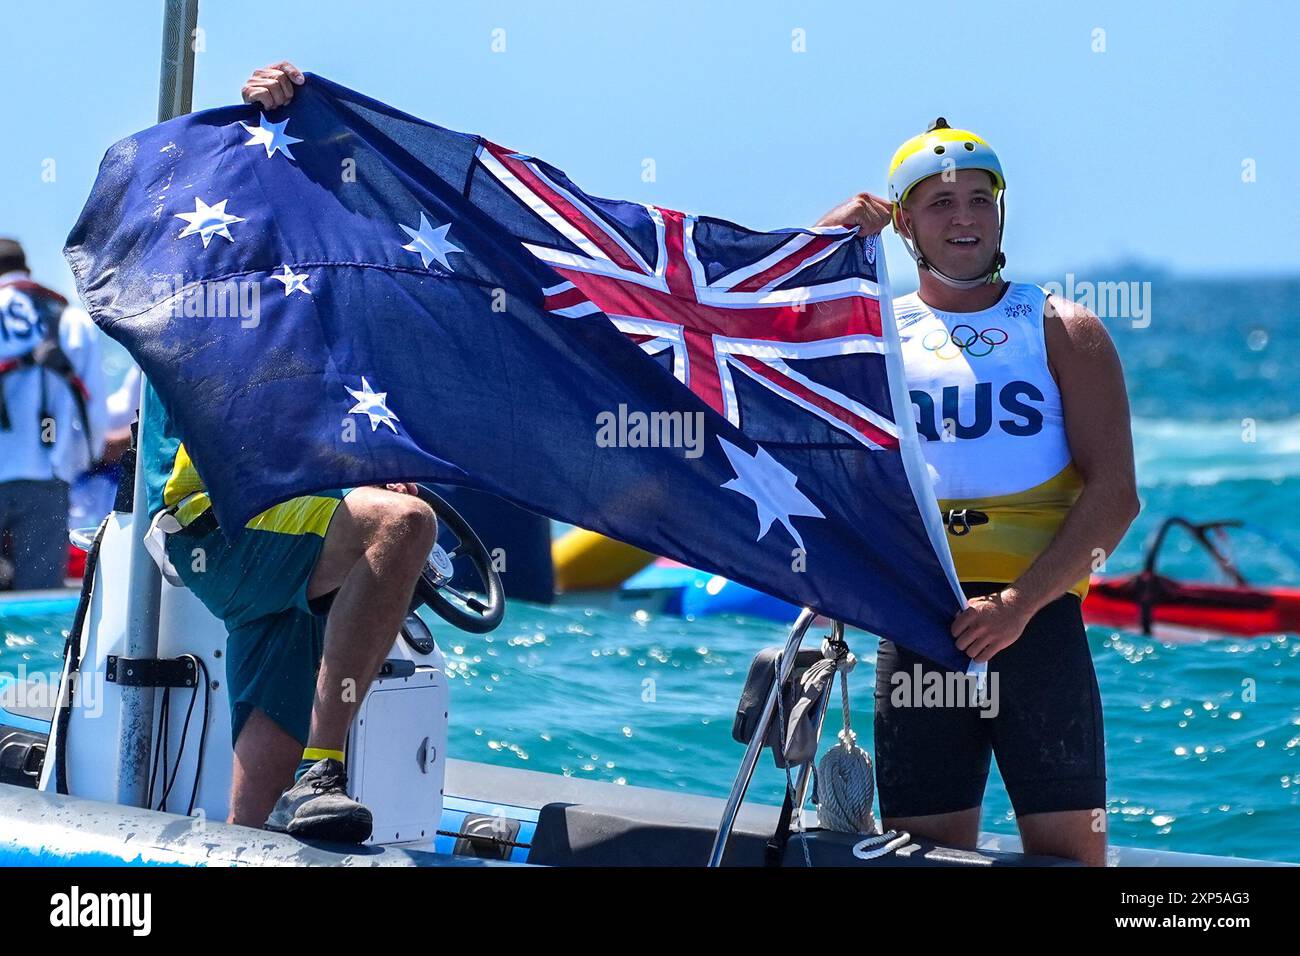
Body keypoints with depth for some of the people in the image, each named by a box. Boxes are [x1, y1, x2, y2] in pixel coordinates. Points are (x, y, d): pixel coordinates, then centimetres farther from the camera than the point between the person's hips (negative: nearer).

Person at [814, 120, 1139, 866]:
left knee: (1069, 849, -2)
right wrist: (823, 243, -1)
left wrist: (1020, 601, -13)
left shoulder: (1063, 330, 8)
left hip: (1038, 620, -2)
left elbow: (1115, 493, -2)